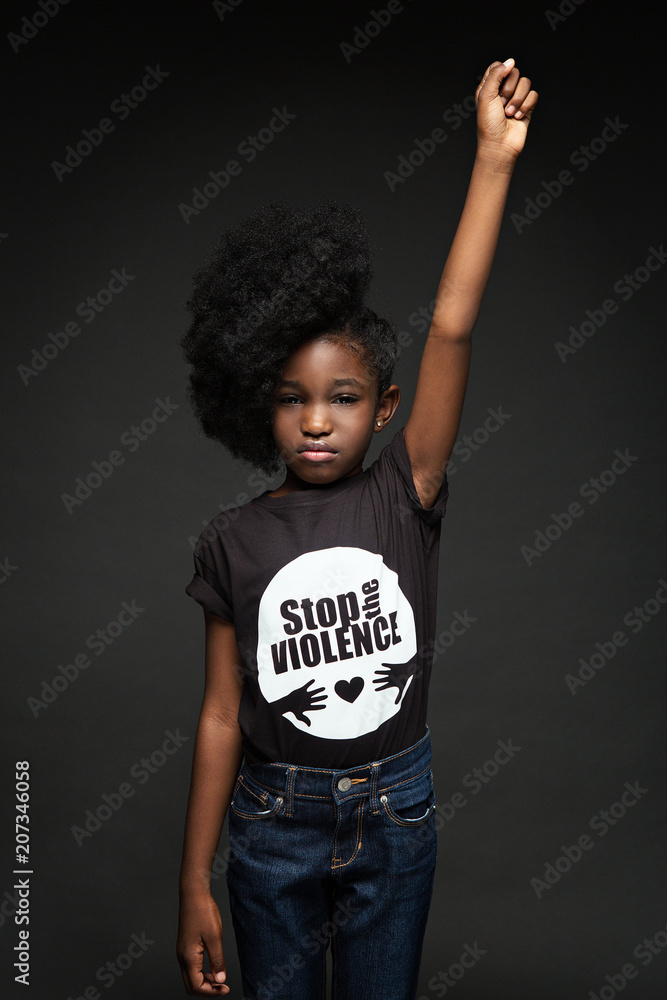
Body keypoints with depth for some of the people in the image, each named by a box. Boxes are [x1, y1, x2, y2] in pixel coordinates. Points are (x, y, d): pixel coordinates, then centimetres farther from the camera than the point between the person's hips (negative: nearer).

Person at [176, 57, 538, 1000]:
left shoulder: (403, 497, -10)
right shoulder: (233, 538, -9)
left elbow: (452, 330, -21)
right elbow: (222, 714, -6)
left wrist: (495, 159, -26)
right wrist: (194, 884, -2)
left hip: (395, 814, 1)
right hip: (273, 823, 0)